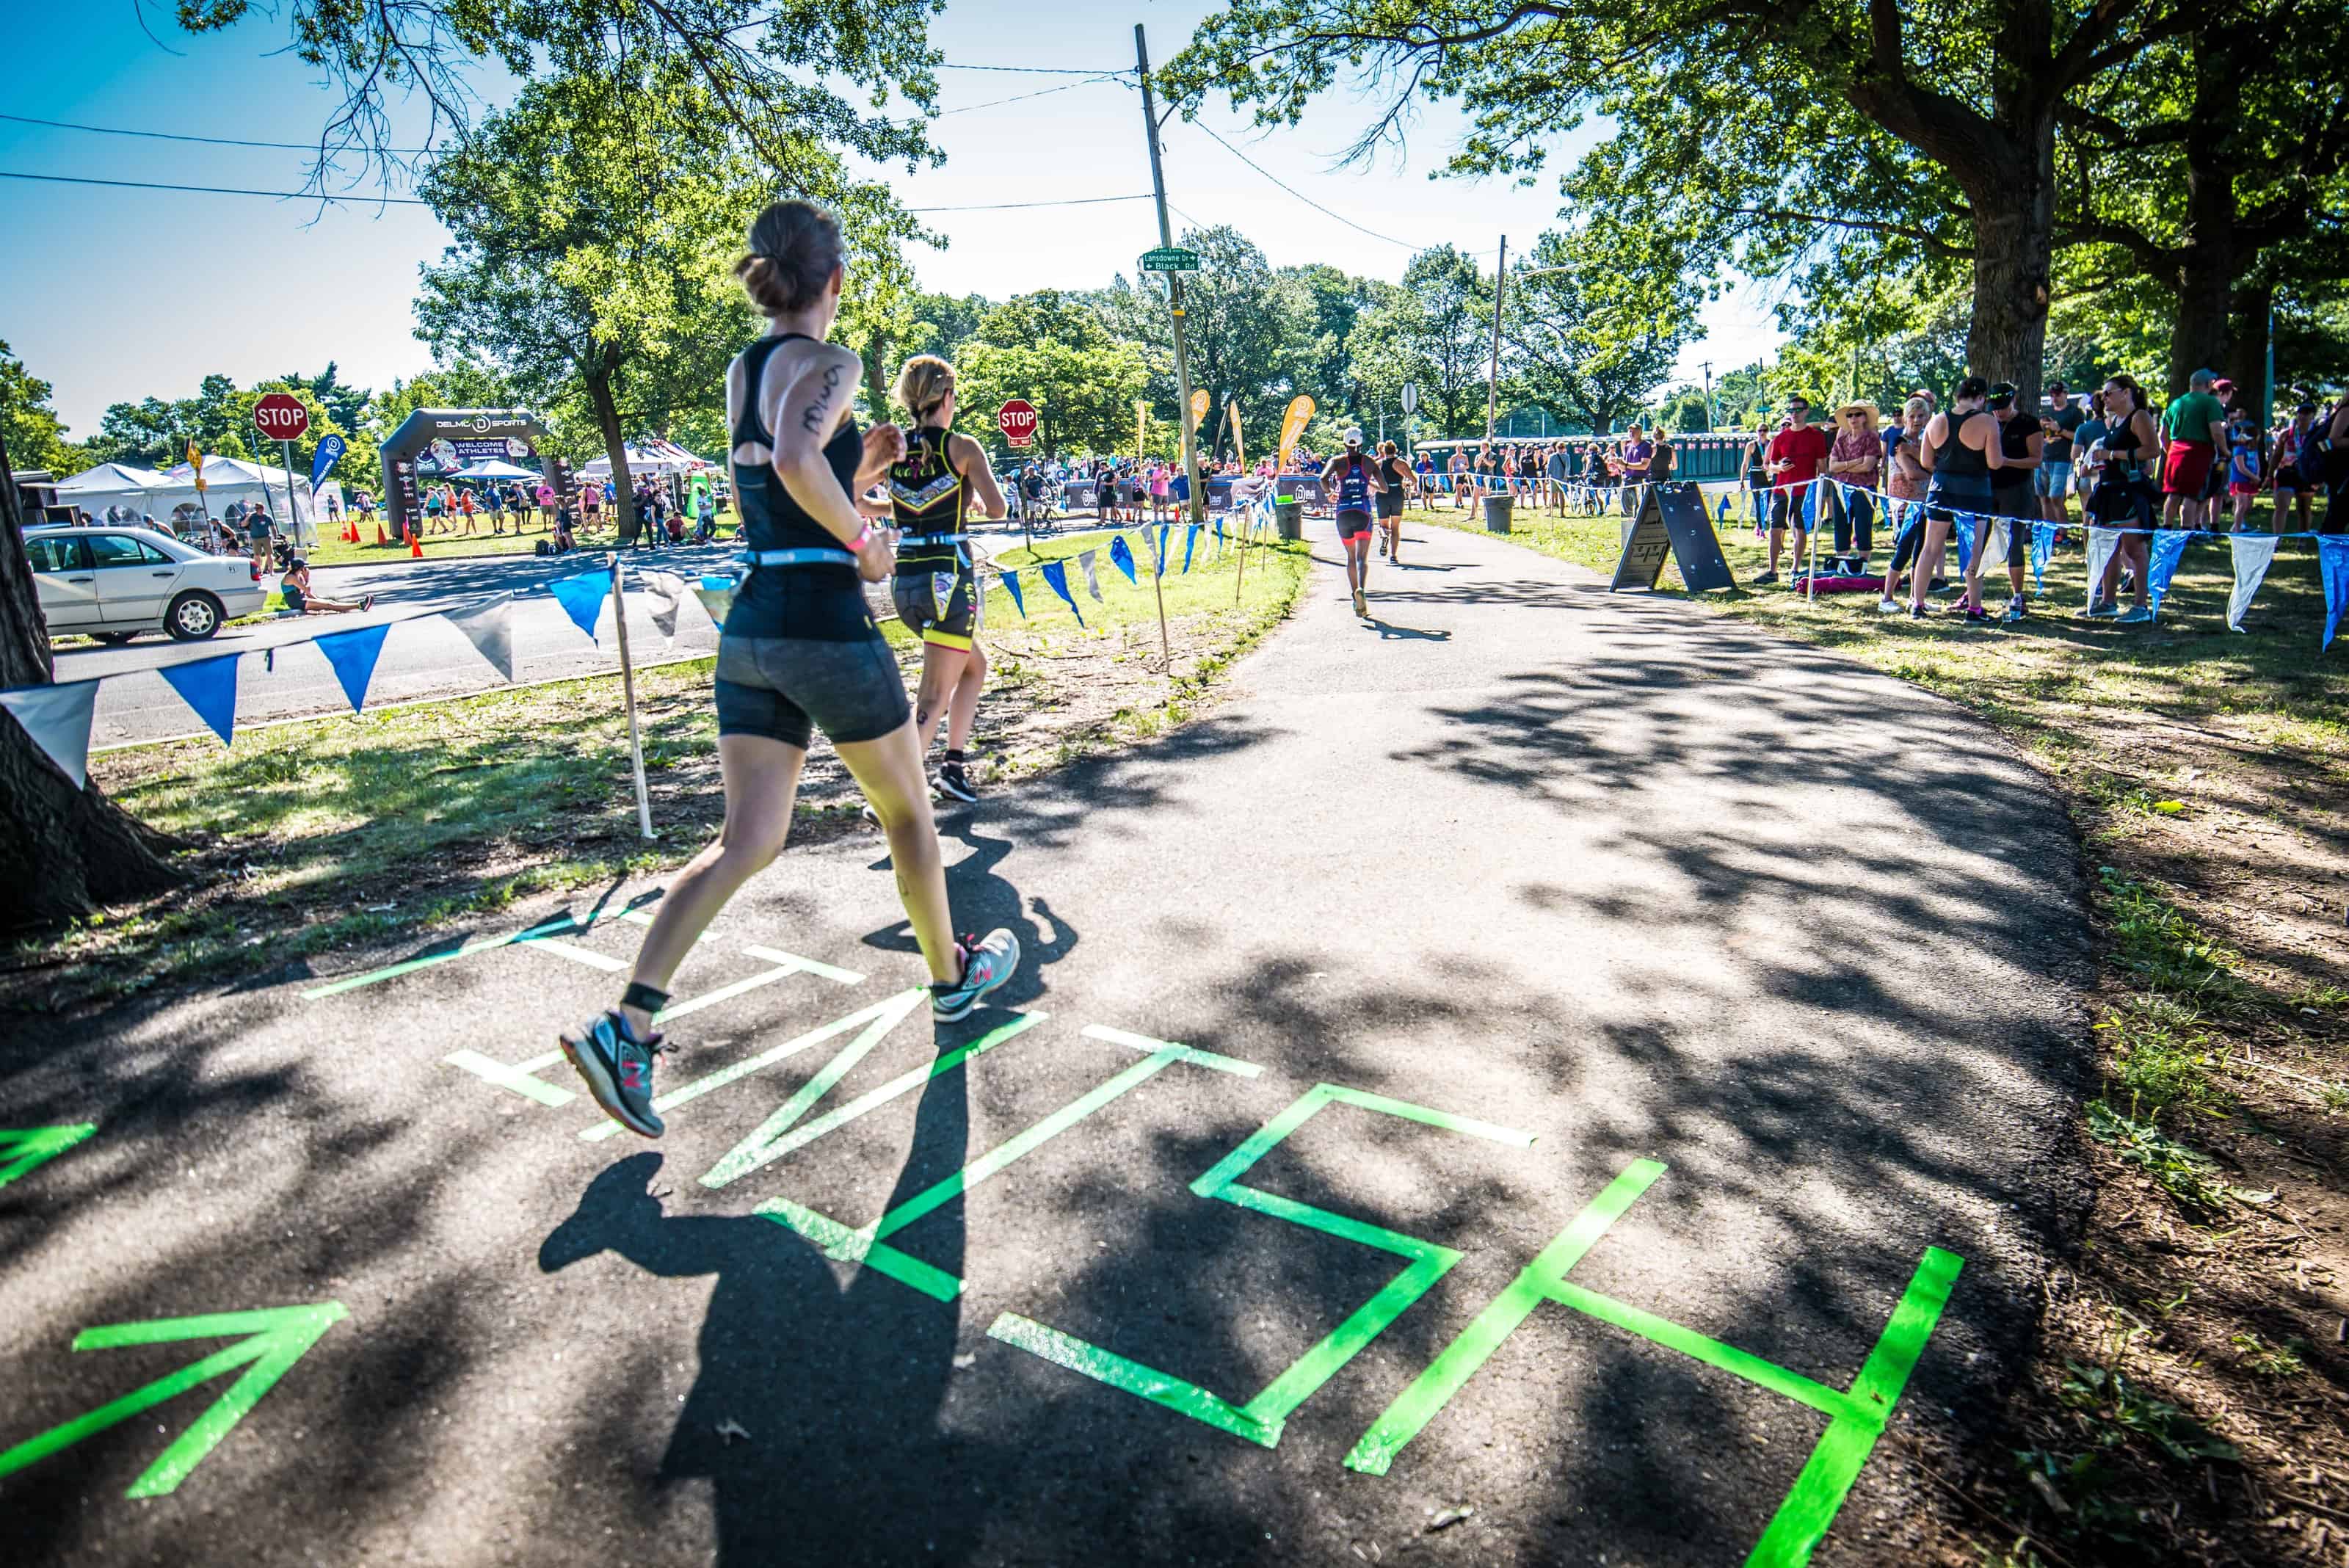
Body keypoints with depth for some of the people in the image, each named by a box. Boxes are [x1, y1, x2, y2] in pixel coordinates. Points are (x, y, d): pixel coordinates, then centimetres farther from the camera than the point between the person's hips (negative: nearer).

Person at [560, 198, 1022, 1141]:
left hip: (751, 628, 7)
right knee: (907, 811, 14)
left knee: (748, 840, 5)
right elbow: (797, 463, -29)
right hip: (827, 625, -7)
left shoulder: (740, 373, 14)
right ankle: (953, 976, 32)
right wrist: (865, 536, -16)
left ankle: (627, 1024, -6)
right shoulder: (829, 365, -9)